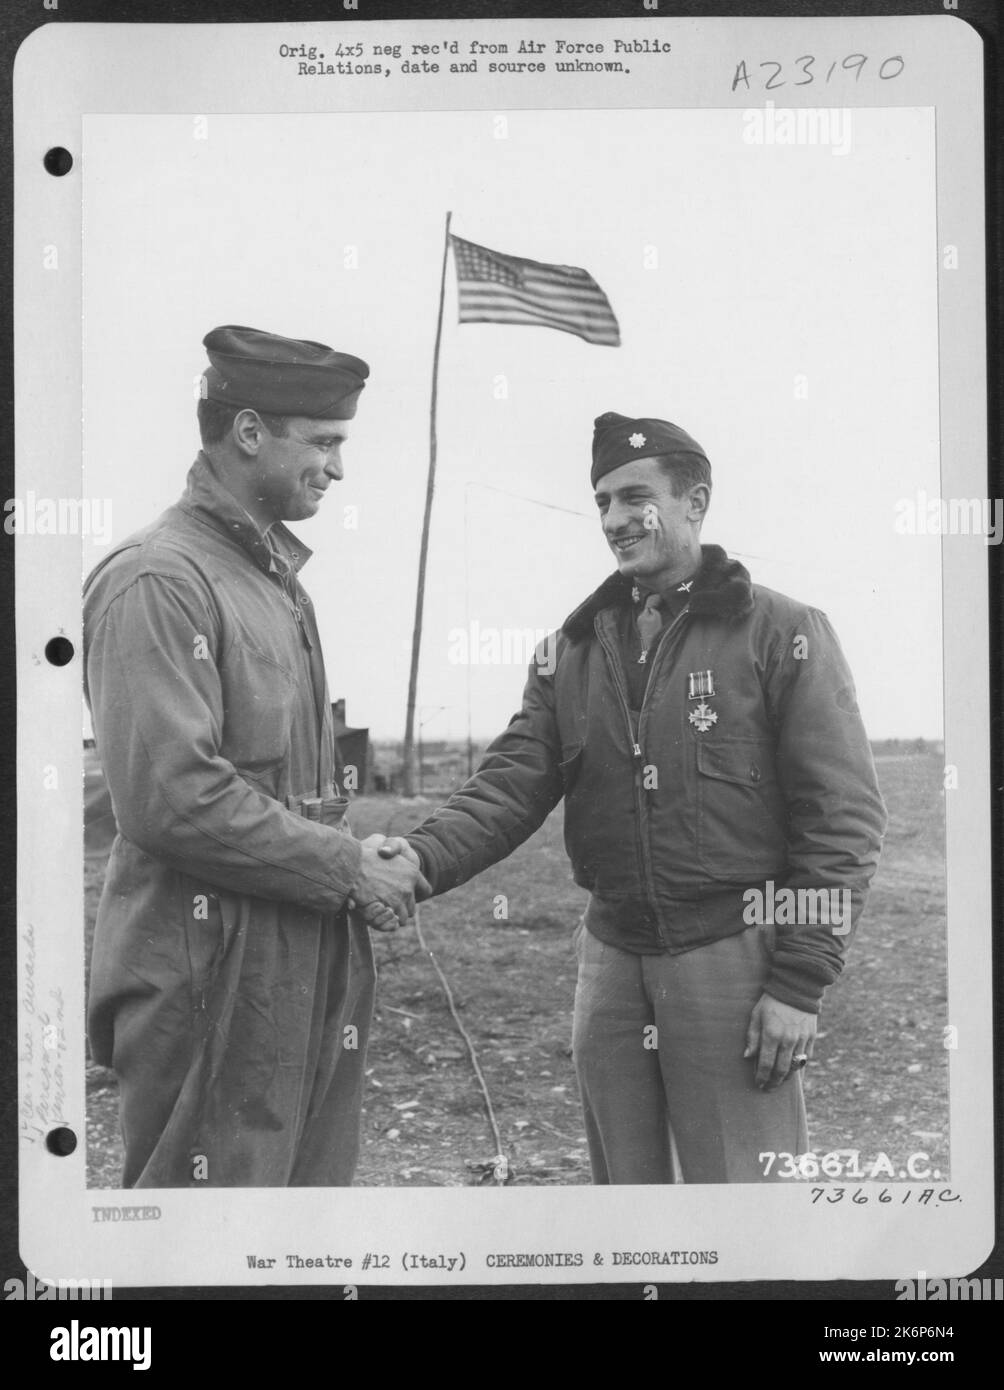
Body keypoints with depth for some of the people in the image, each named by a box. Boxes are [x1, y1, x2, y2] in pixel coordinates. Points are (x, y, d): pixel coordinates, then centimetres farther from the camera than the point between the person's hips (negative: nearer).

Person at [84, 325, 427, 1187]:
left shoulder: (276, 574, 16)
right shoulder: (156, 580, -13)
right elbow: (171, 798, -21)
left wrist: (363, 863, 7)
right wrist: (345, 868, -15)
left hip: (308, 964, 9)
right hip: (212, 977, -9)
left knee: (314, 1175, 14)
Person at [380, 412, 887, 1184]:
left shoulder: (782, 634, -5)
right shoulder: (572, 649, 9)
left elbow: (843, 815, -8)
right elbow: (513, 782, 1)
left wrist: (800, 983, -13)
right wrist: (428, 855, -19)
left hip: (731, 955, -5)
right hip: (611, 954, 5)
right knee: (623, 1177, 15)